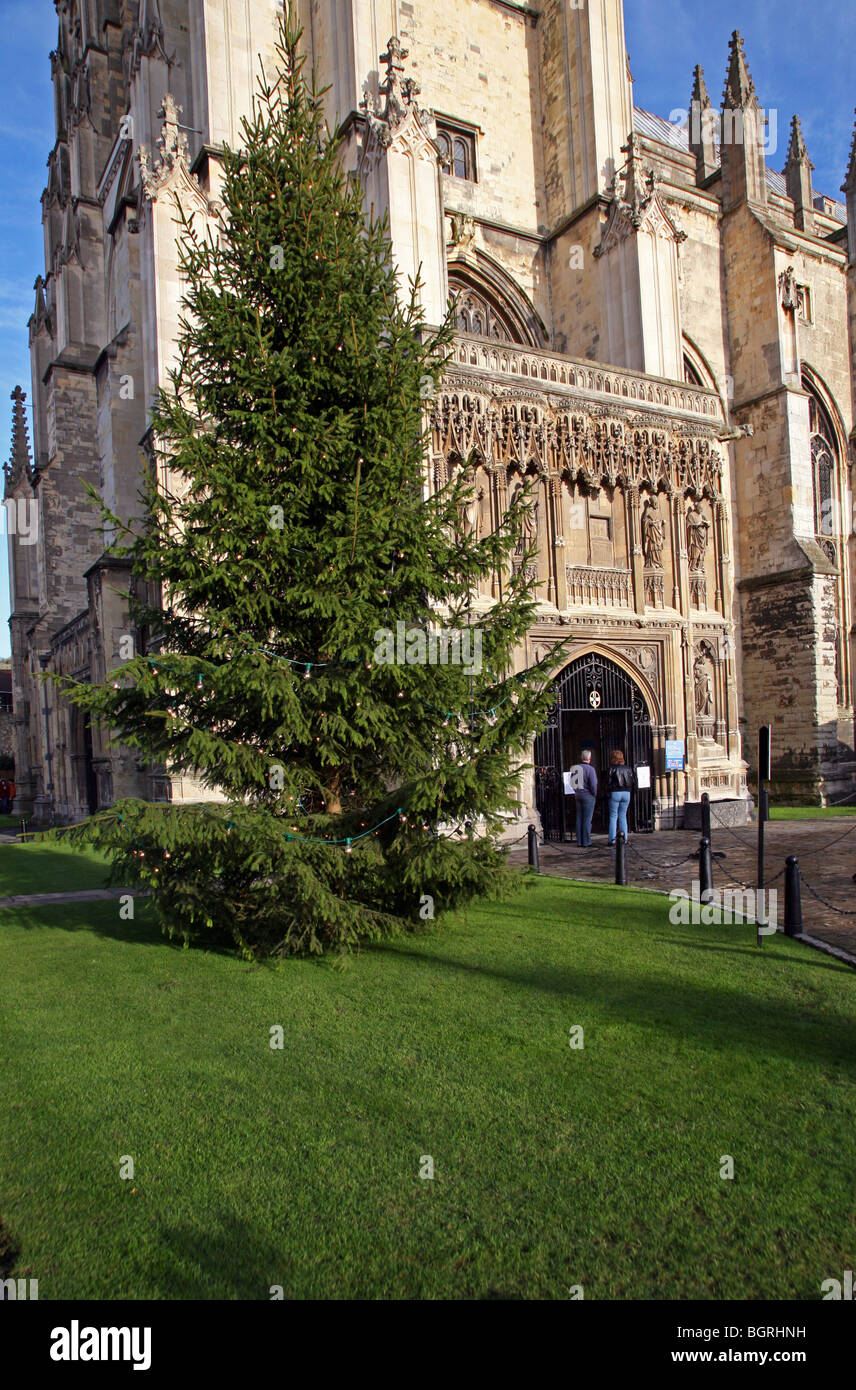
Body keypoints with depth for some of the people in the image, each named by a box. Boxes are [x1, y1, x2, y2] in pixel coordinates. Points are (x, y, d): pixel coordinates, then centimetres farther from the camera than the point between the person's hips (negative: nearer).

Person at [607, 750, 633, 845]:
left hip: (615, 793, -4)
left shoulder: (612, 768, -6)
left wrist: (608, 792, 2)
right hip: (626, 793, 4)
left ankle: (612, 839, -4)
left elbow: (608, 782, -8)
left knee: (613, 816, 1)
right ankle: (624, 838, 6)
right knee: (623, 816, 10)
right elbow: (632, 783, 8)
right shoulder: (628, 769, 7)